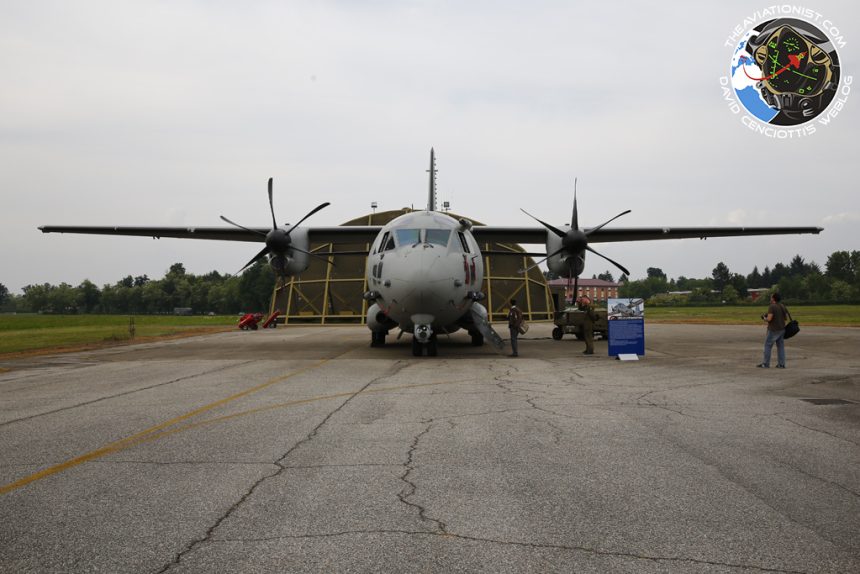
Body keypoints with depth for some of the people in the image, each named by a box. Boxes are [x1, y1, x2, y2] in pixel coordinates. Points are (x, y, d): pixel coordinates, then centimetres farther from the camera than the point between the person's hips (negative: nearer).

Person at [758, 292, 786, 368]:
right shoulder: (782, 306, 8)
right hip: (782, 329, 7)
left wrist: (764, 319, -1)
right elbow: (784, 318, 16)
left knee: (768, 346, 1)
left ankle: (765, 363, 3)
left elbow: (769, 319, -23)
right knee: (780, 346, 8)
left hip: (773, 330, -7)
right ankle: (781, 364, 7)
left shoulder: (772, 307, -16)